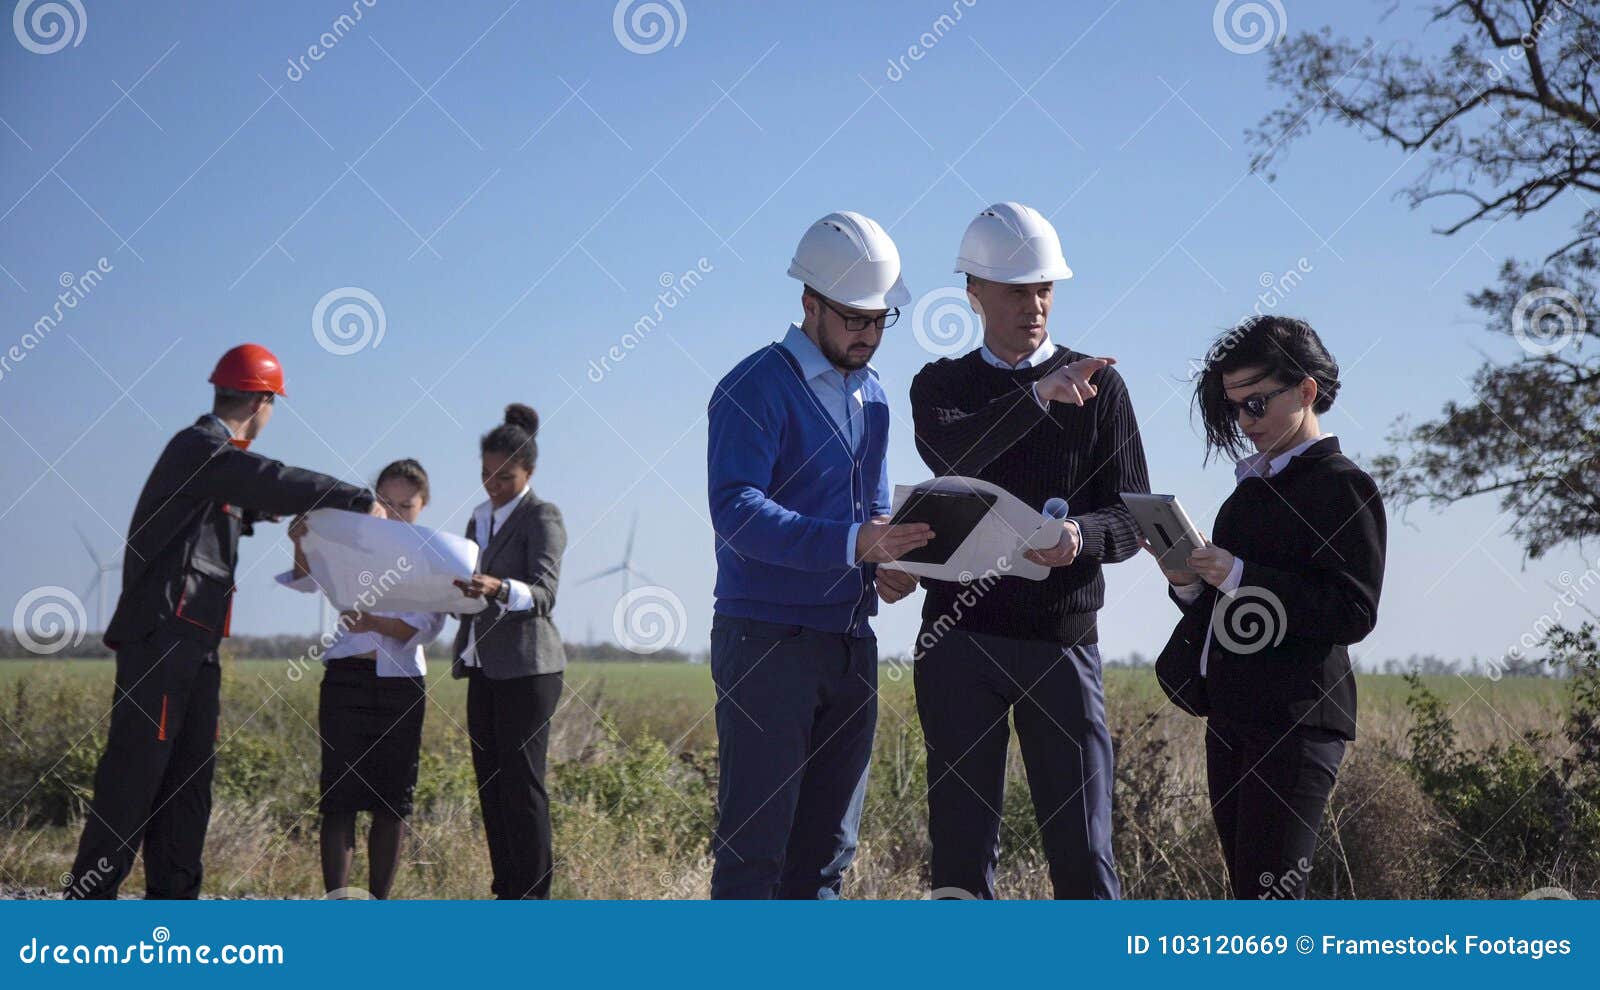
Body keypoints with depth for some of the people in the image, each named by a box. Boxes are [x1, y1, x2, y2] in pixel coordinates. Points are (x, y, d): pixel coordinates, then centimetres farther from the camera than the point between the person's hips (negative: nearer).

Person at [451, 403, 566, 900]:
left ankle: (533, 893, -7)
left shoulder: (543, 518, -5)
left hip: (528, 667, -8)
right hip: (483, 667, 8)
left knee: (521, 782, -10)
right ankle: (506, 892, 10)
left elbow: (543, 594, -19)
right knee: (490, 783, 6)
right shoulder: (480, 519, 18)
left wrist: (498, 589, -37)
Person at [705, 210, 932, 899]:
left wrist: (893, 557, 2)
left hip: (849, 638, 8)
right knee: (754, 842, -7)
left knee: (827, 843, 10)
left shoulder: (872, 396, 16)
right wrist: (854, 544, -30)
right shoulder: (756, 389, -8)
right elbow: (736, 512, -20)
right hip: (767, 638, -7)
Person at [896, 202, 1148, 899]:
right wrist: (1037, 397, -25)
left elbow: (1133, 521, 2)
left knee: (1083, 850, -3)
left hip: (1061, 639, -1)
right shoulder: (940, 386, 11)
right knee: (960, 847, 2)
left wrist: (1078, 536, -19)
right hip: (959, 636, 1)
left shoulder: (1098, 386, 9)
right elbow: (948, 454, -13)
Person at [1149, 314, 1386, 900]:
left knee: (1269, 891, -12)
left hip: (1295, 720, -9)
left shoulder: (1344, 487, -7)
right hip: (1232, 716, 9)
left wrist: (1239, 576, -20)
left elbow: (1353, 614, -17)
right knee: (1250, 890, 11)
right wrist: (1190, 583, 0)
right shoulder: (1254, 486, 18)